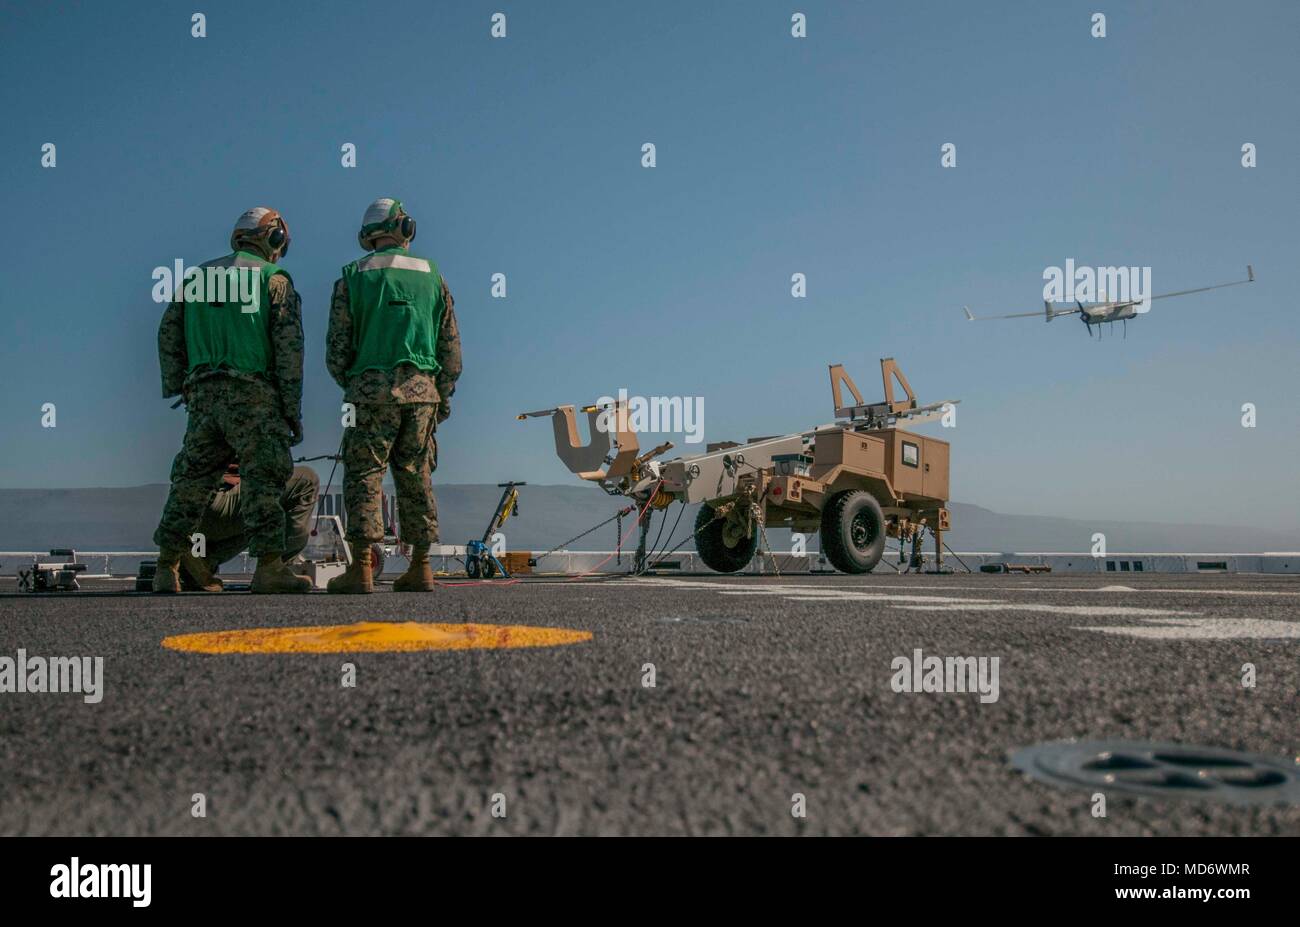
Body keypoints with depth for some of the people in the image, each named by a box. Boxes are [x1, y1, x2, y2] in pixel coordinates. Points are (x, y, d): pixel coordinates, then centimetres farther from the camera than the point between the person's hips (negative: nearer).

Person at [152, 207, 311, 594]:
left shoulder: (196, 277, 20)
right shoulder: (274, 279, 4)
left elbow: (169, 334, 16)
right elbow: (288, 348, -3)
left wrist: (176, 386, 20)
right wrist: (293, 410, -2)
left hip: (202, 392, 5)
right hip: (253, 393, -5)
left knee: (191, 479, 11)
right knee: (263, 478, -8)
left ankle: (167, 567, 14)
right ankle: (269, 566, -14)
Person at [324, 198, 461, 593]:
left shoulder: (353, 277, 5)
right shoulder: (431, 275, 10)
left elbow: (337, 349, 3)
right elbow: (451, 345, 10)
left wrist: (351, 385, 20)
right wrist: (443, 396, 19)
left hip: (372, 388, -2)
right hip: (422, 388, 2)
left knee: (364, 475, 0)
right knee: (416, 477, 8)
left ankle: (361, 568, -6)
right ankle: (420, 567, 9)